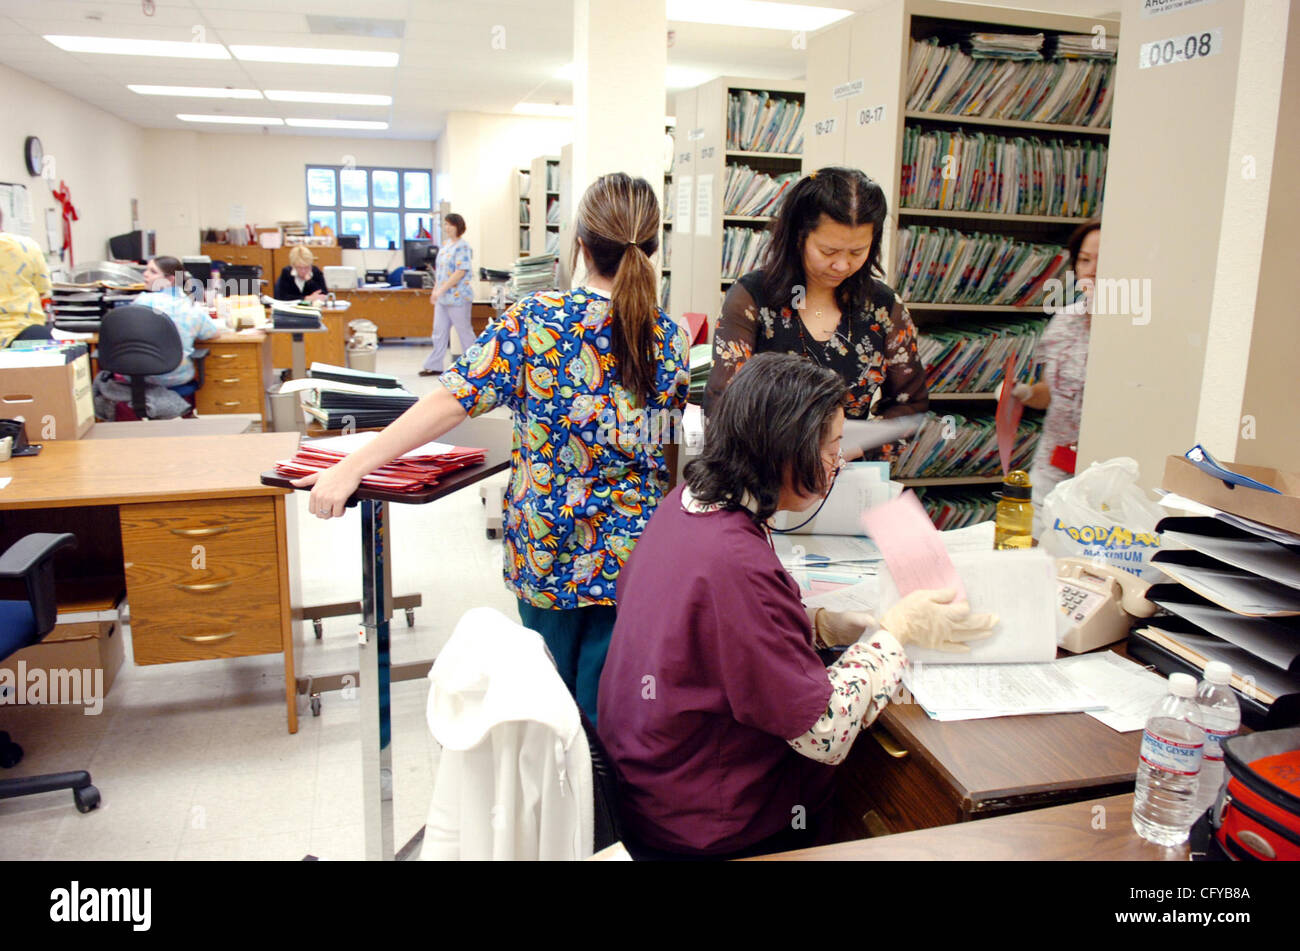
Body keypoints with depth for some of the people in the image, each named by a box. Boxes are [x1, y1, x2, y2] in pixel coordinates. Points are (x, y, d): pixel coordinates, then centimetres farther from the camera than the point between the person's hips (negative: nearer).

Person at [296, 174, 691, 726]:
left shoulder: (537, 320, -12)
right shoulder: (669, 337, -3)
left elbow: (451, 401, -17)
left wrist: (351, 468, -14)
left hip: (546, 547, -1)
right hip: (631, 555, 1)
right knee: (604, 706, 11)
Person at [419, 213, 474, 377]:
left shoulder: (462, 247, -13)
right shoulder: (445, 244, 13)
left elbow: (460, 272, -20)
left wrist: (441, 290, -21)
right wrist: (435, 290, 12)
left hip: (458, 297, -8)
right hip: (443, 297, 8)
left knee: (464, 331, 1)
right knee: (439, 332, 9)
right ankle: (433, 366, 14)